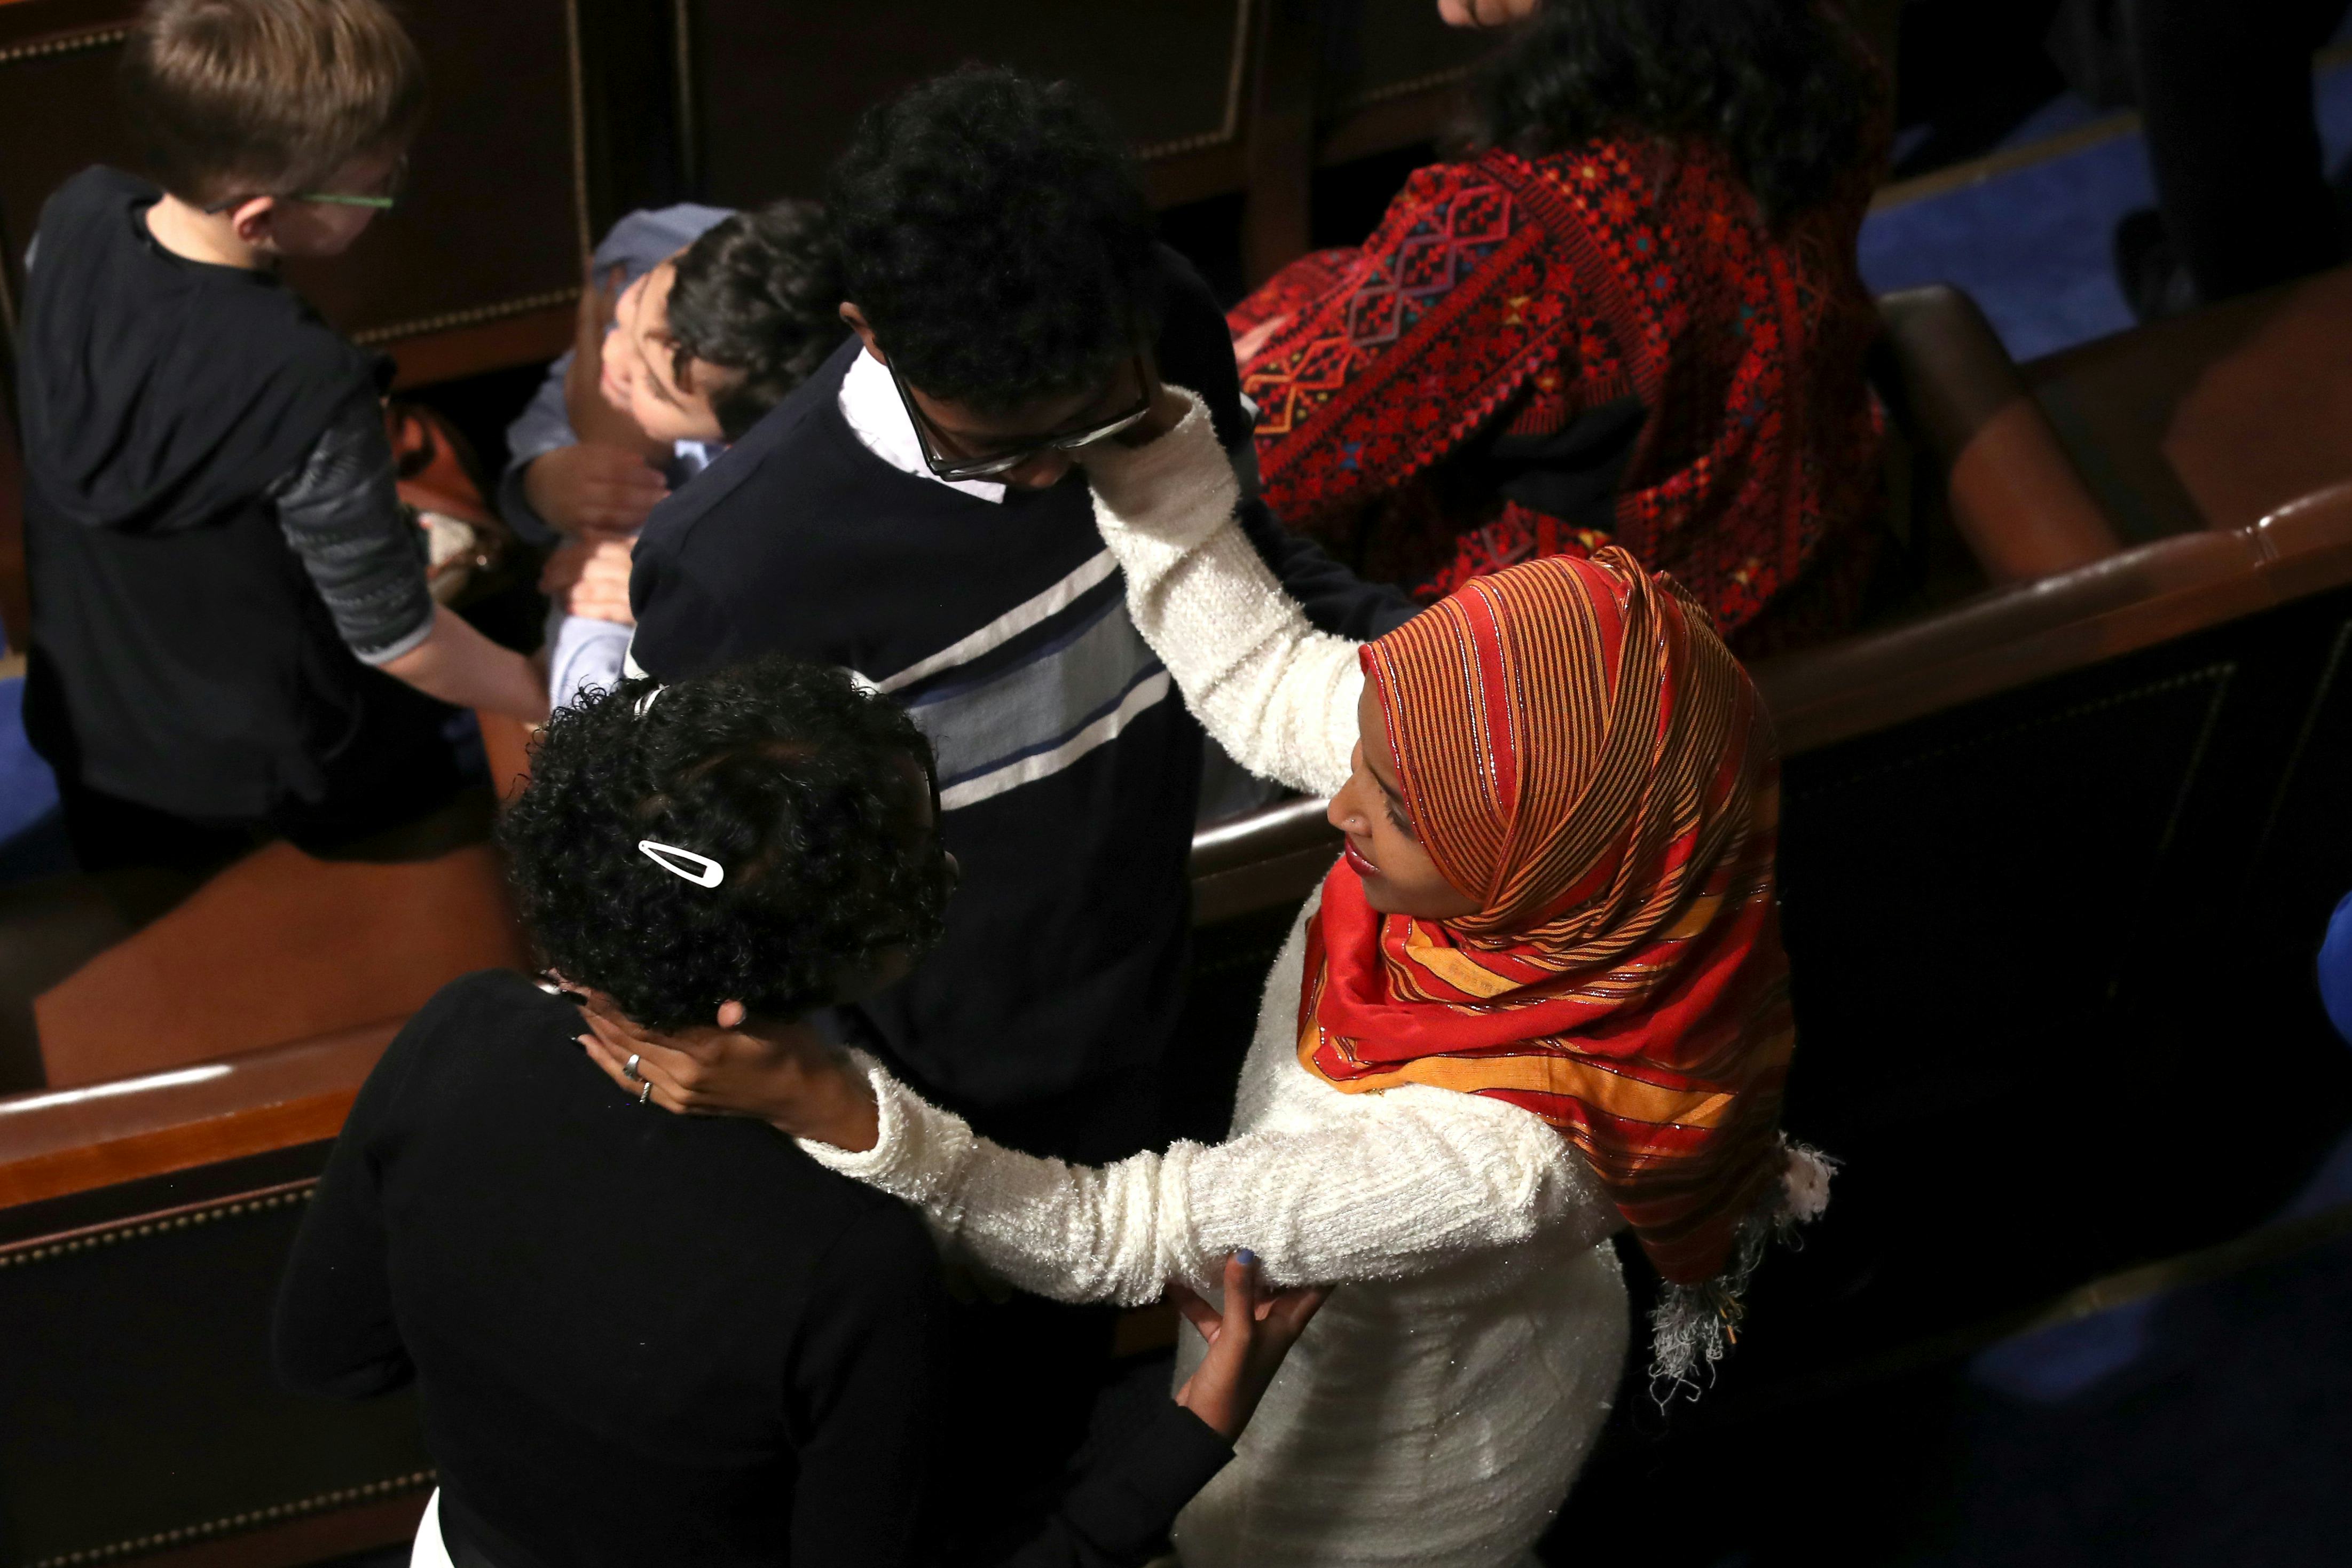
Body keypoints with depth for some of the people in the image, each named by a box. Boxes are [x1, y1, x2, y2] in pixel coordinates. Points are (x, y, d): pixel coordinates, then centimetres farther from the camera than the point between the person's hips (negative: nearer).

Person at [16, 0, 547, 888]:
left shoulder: (73, 221, -18)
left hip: (88, 737, 6)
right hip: (269, 781, -5)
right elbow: (399, 644, -22)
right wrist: (558, 704, -5)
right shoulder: (304, 388, -37)